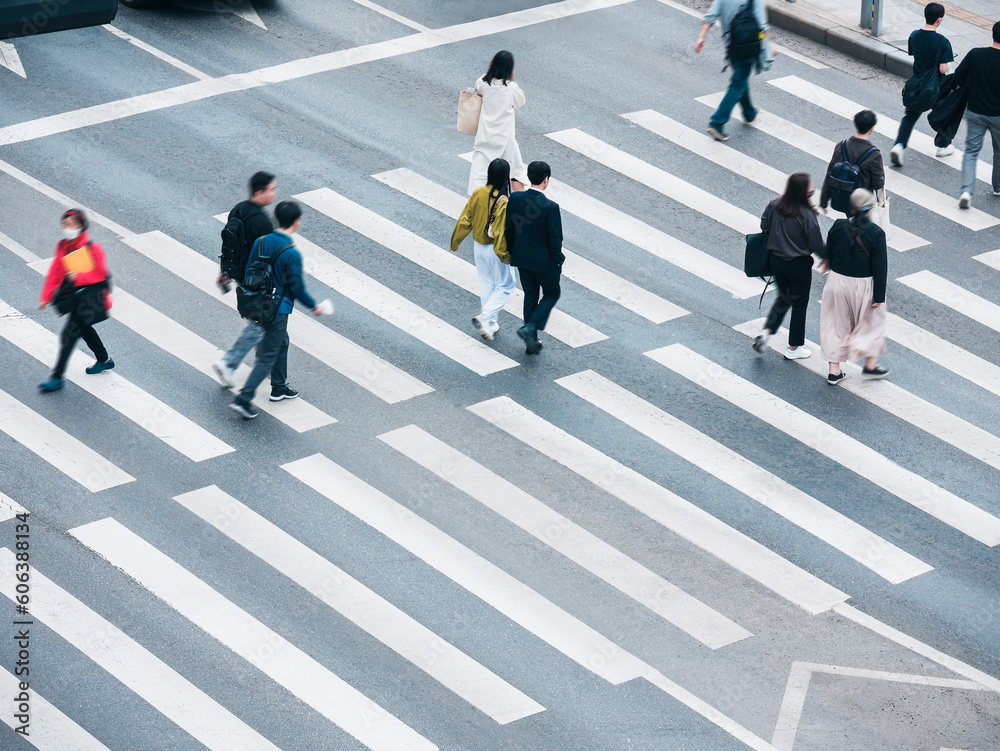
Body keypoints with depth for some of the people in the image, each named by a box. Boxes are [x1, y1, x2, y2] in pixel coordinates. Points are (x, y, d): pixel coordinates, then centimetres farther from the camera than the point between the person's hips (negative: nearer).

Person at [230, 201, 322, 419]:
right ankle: (243, 400, -2)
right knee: (268, 356, 2)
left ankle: (279, 387, 41)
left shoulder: (261, 242, -4)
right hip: (278, 309, -8)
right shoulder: (292, 254, -24)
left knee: (282, 342, 28)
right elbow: (297, 288, -17)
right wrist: (314, 307, 0)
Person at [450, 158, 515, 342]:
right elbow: (502, 231, -23)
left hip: (479, 246, 6)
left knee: (486, 284, 21)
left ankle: (491, 325, 28)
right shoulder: (503, 203, -26)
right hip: (494, 250, -6)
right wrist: (505, 255, -13)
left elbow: (465, 220, 0)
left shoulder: (477, 194, -9)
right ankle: (484, 316, -5)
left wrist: (455, 241, 12)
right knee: (505, 286, 12)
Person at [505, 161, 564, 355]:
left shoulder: (514, 199, -11)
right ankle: (530, 328, 0)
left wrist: (511, 253, 13)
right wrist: (558, 261, -3)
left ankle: (531, 343, 26)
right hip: (544, 260, -5)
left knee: (530, 297, 20)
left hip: (522, 258, 5)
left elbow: (508, 229, -1)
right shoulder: (550, 207, -25)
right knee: (552, 294, 18)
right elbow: (555, 239, -19)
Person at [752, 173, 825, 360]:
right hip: (799, 265, -5)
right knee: (799, 304, 13)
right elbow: (816, 245, -18)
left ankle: (766, 332, 7)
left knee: (783, 298, 25)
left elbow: (764, 227, 4)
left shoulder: (774, 205, -9)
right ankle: (793, 348, 23)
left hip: (776, 260, 5)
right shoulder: (806, 215, -24)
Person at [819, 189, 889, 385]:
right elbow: (880, 267, -15)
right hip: (864, 287, -2)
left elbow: (828, 253, 3)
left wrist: (827, 261, 28)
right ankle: (870, 364, 32)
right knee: (871, 321, 23)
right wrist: (879, 296, -6)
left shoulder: (838, 227, -13)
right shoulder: (876, 233, -19)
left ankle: (834, 371, 20)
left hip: (838, 282, 2)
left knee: (836, 324, 16)